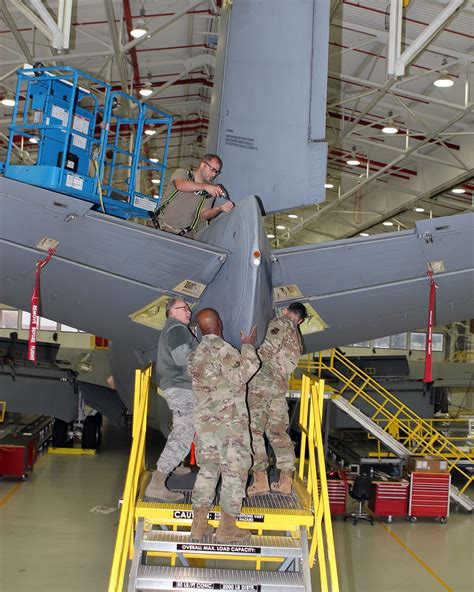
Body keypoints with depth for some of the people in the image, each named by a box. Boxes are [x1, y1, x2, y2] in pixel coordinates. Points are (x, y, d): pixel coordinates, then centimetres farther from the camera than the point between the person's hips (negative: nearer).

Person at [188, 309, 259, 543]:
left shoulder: (195, 353, 12)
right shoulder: (222, 348, -13)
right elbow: (241, 374, -20)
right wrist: (248, 347, -10)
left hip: (203, 420, 8)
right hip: (229, 421, -8)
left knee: (207, 469, 14)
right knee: (235, 471, 2)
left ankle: (199, 525, 16)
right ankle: (227, 528, 7)